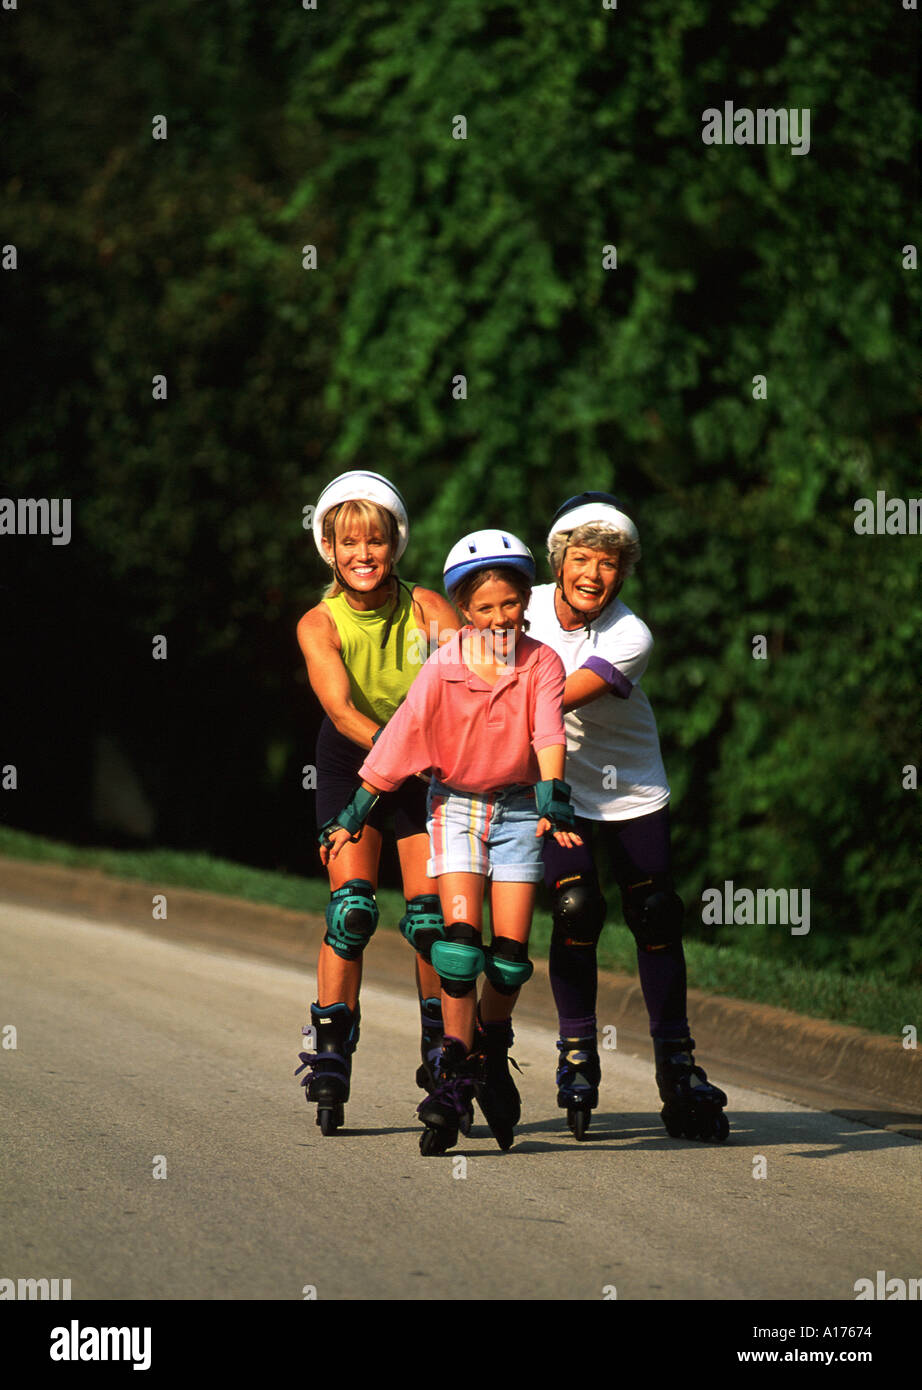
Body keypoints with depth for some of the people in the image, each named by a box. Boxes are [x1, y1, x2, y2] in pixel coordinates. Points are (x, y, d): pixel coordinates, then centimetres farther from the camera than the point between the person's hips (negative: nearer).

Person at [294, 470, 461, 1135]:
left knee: (430, 915, -6)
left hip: (425, 766, 1)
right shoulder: (319, 624, -17)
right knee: (352, 905, -15)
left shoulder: (427, 608, -16)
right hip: (352, 763, -1)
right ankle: (330, 1055, -6)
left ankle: (442, 1051, 12)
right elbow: (341, 709, -30)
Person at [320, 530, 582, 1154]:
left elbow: (548, 734, -22)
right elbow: (397, 745, -6)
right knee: (461, 934, -15)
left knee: (511, 952, -2)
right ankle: (454, 1076, -10)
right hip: (456, 804, -1)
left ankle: (493, 1055, 25)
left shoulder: (542, 663, -9)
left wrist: (552, 797, -39)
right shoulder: (443, 670, -10)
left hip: (518, 808, 1)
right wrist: (354, 815, -3)